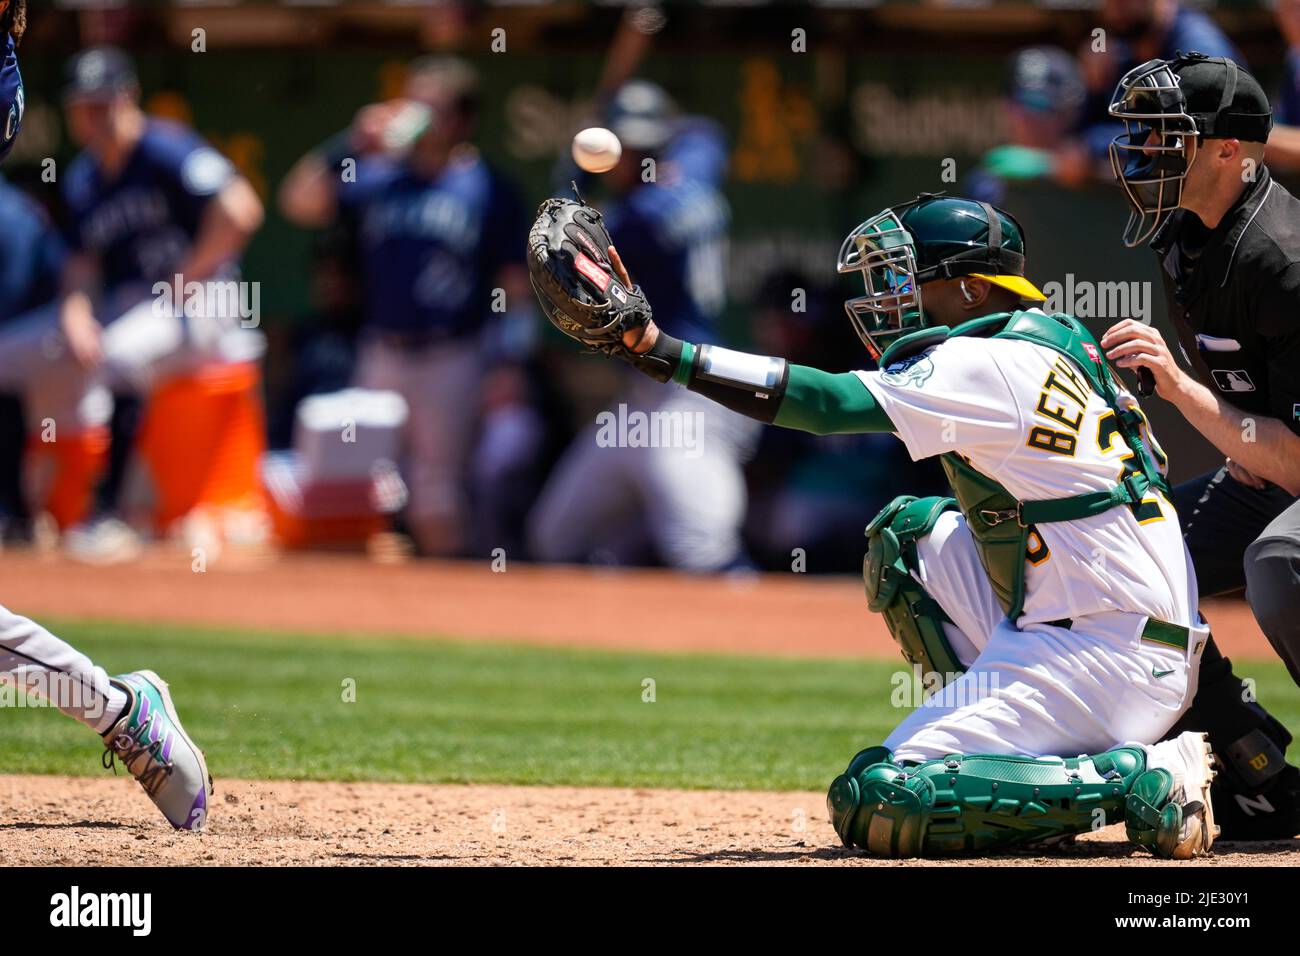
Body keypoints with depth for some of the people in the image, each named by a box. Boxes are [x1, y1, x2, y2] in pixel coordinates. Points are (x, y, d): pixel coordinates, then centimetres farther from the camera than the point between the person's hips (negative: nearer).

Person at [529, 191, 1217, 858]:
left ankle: (1145, 781, -13)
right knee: (908, 535, 23)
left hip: (1107, 658, -10)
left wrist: (647, 344, -20)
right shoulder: (1058, 348, 15)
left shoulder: (993, 367, -13)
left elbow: (824, 403, -20)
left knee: (872, 806, -14)